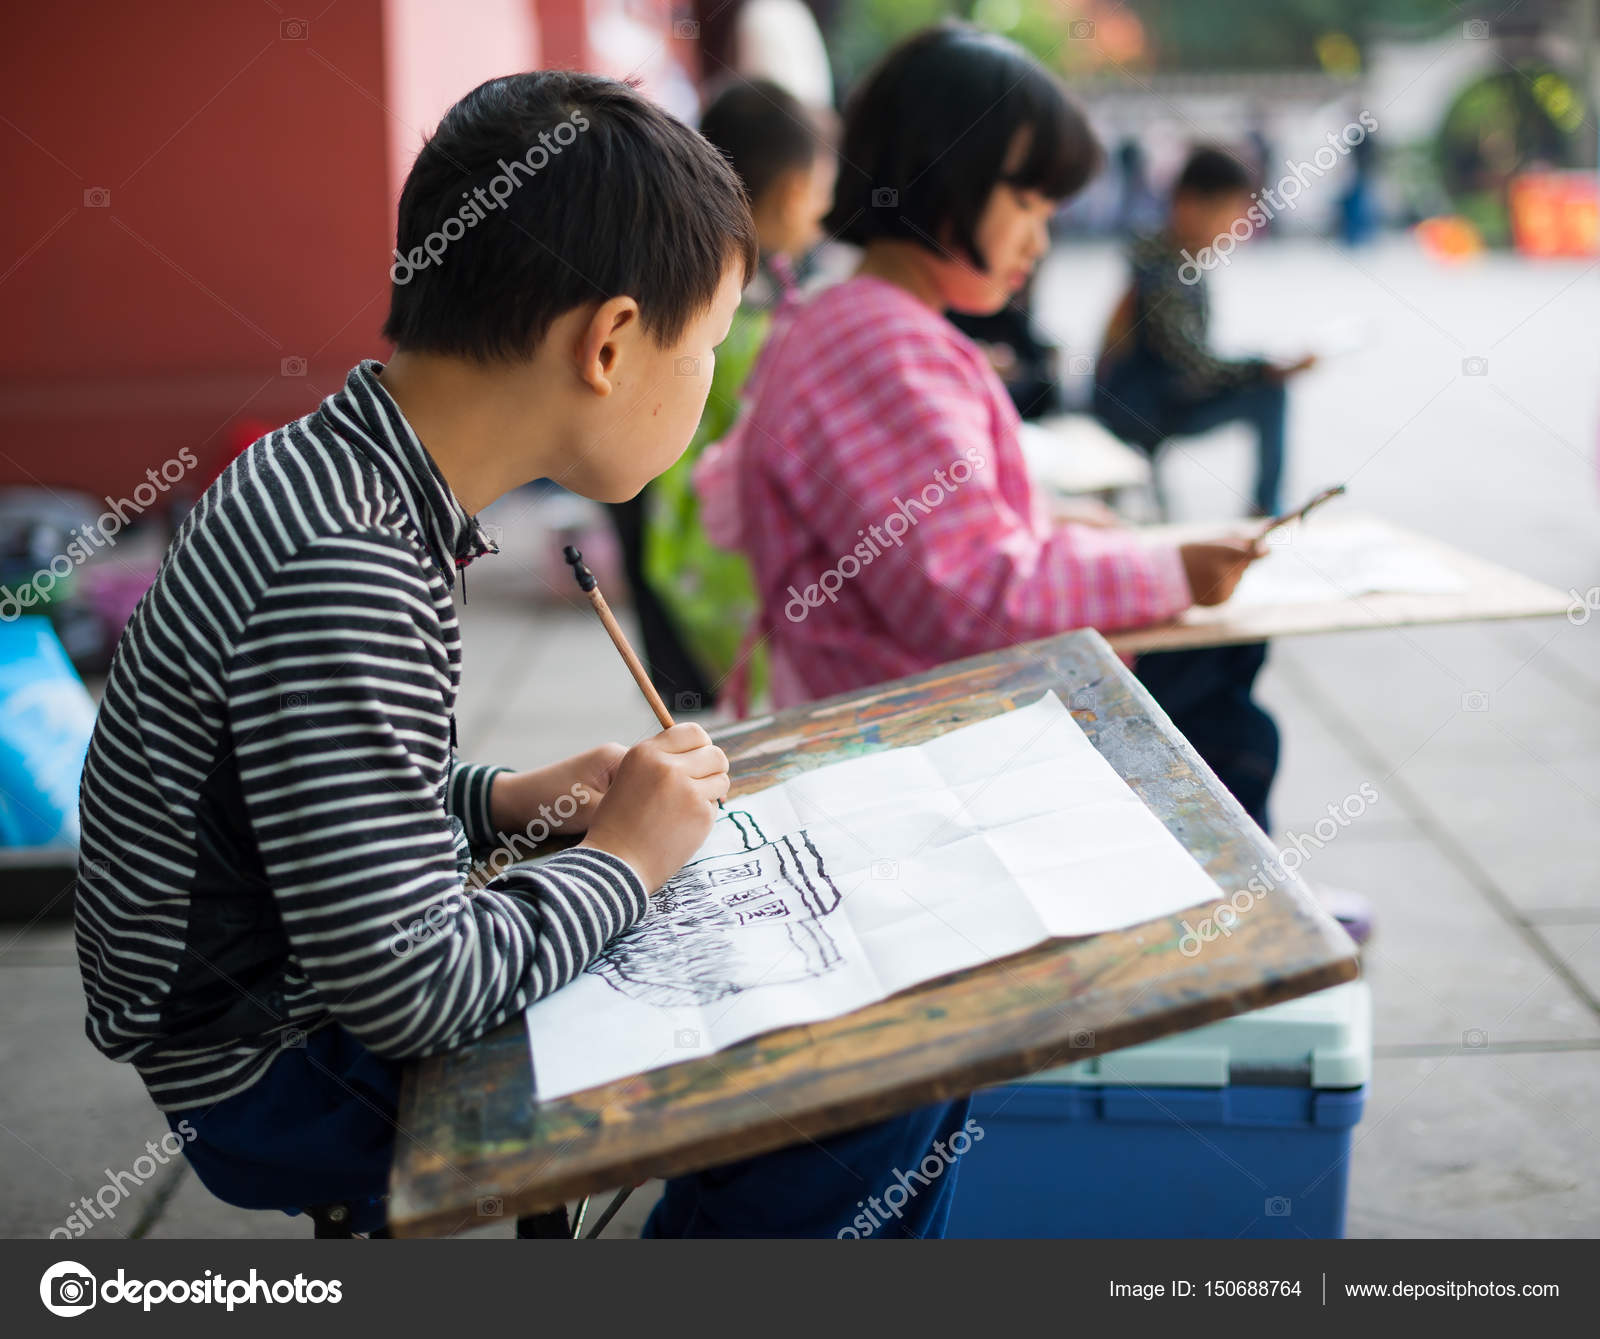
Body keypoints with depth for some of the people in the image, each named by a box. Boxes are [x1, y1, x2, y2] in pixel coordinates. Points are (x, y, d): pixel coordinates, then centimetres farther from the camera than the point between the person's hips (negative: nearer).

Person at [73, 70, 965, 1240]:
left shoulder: (326, 478, 0)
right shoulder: (342, 574, -31)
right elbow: (412, 993, -30)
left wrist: (506, 802, 0)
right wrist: (626, 859, -15)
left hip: (317, 997, 9)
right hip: (282, 1088, -9)